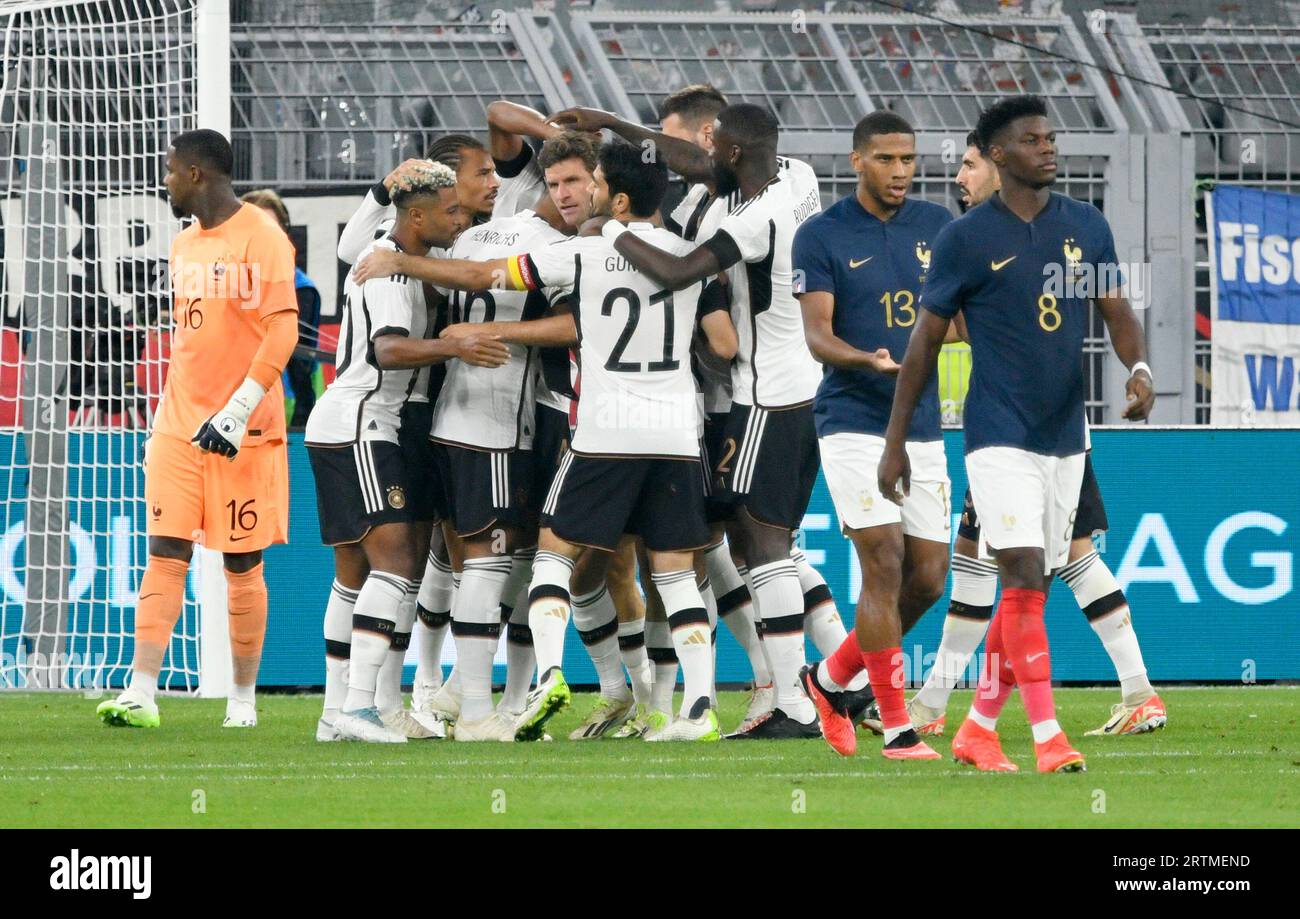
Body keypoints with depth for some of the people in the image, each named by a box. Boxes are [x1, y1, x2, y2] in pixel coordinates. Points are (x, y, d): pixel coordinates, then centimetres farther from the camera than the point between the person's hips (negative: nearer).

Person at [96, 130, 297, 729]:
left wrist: (238, 410, -22)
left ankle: (243, 700, 11)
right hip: (179, 429, 6)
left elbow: (282, 330, -16)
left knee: (242, 566, 1)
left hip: (241, 433, -6)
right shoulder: (184, 246, 16)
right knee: (165, 555, -5)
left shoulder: (260, 238, -9)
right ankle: (141, 694, -12)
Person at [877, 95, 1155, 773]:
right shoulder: (967, 238, -5)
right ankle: (1047, 736, -16)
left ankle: (977, 729, 20)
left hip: (1065, 437, 5)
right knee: (1024, 577, -16)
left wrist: (1138, 367, -15)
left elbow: (1116, 311, 8)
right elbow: (925, 342, 0)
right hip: (999, 434, -5)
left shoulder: (1087, 227, 7)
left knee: (1032, 590, 8)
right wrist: (894, 443, 0)